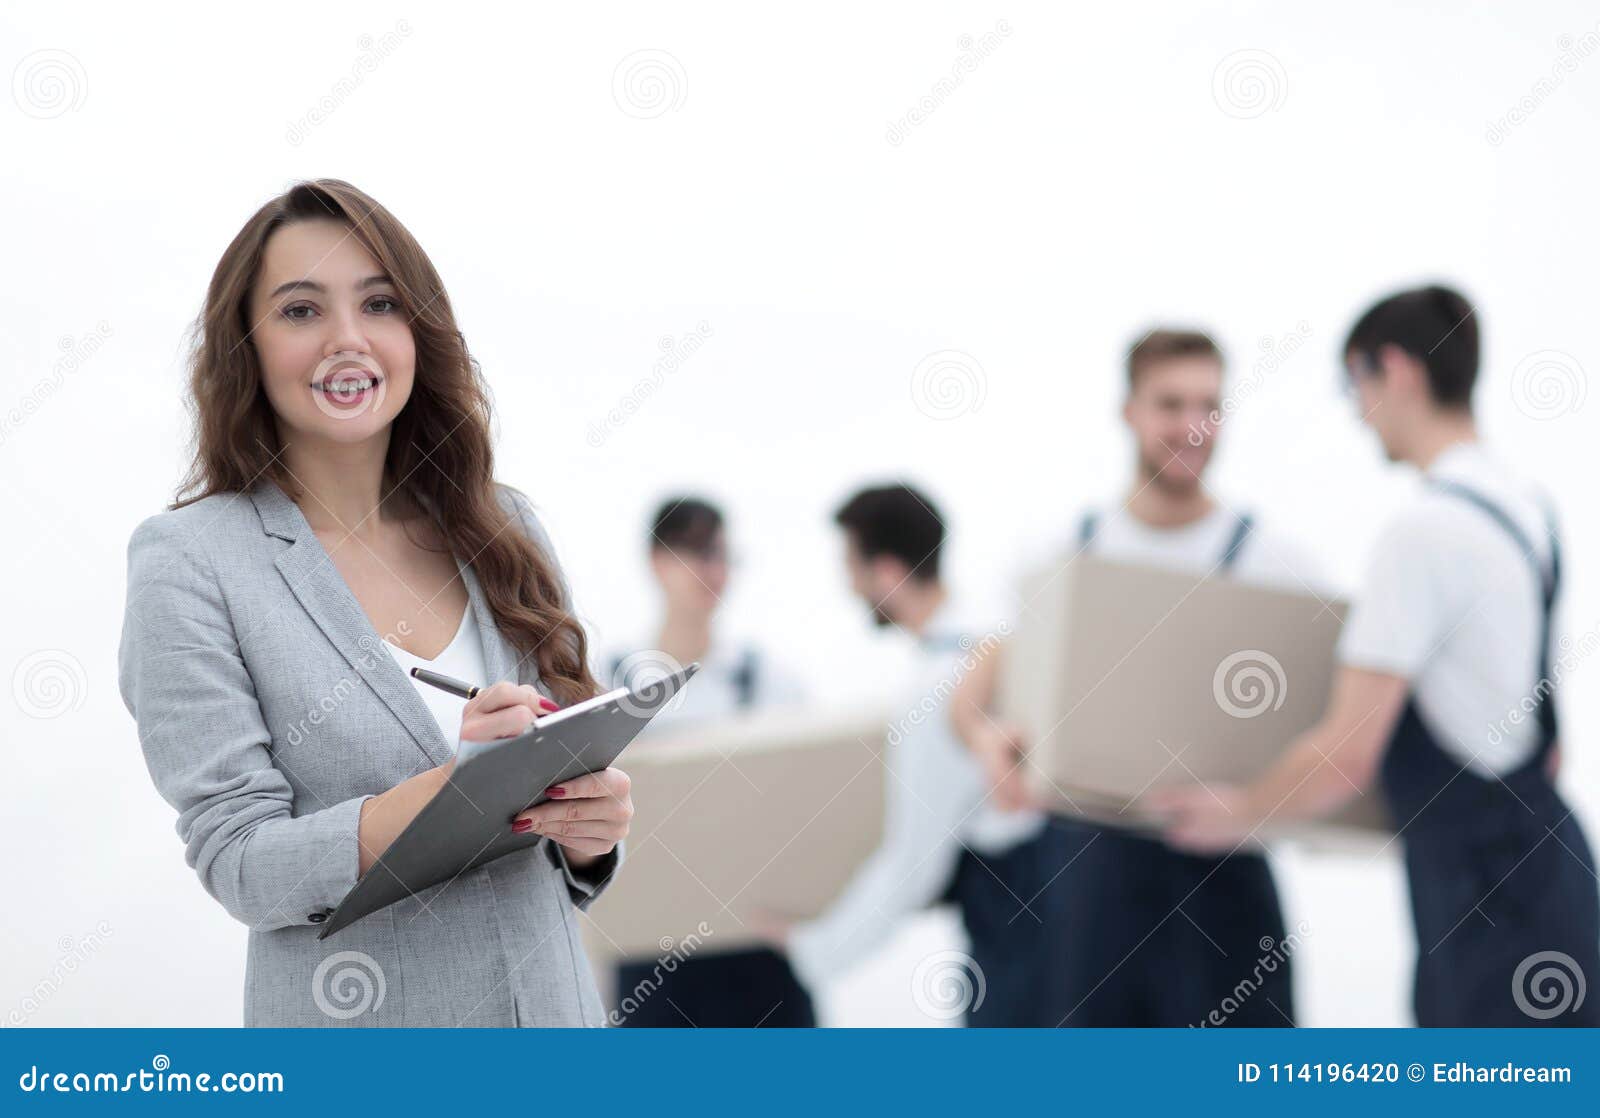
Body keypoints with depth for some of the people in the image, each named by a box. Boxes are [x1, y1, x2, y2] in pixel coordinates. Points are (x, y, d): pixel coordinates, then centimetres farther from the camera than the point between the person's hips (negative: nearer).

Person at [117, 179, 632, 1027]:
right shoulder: (189, 563, -11)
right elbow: (240, 866, -16)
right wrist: (455, 788, -29)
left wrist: (592, 826, -14)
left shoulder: (503, 530, 2)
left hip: (552, 999, 4)